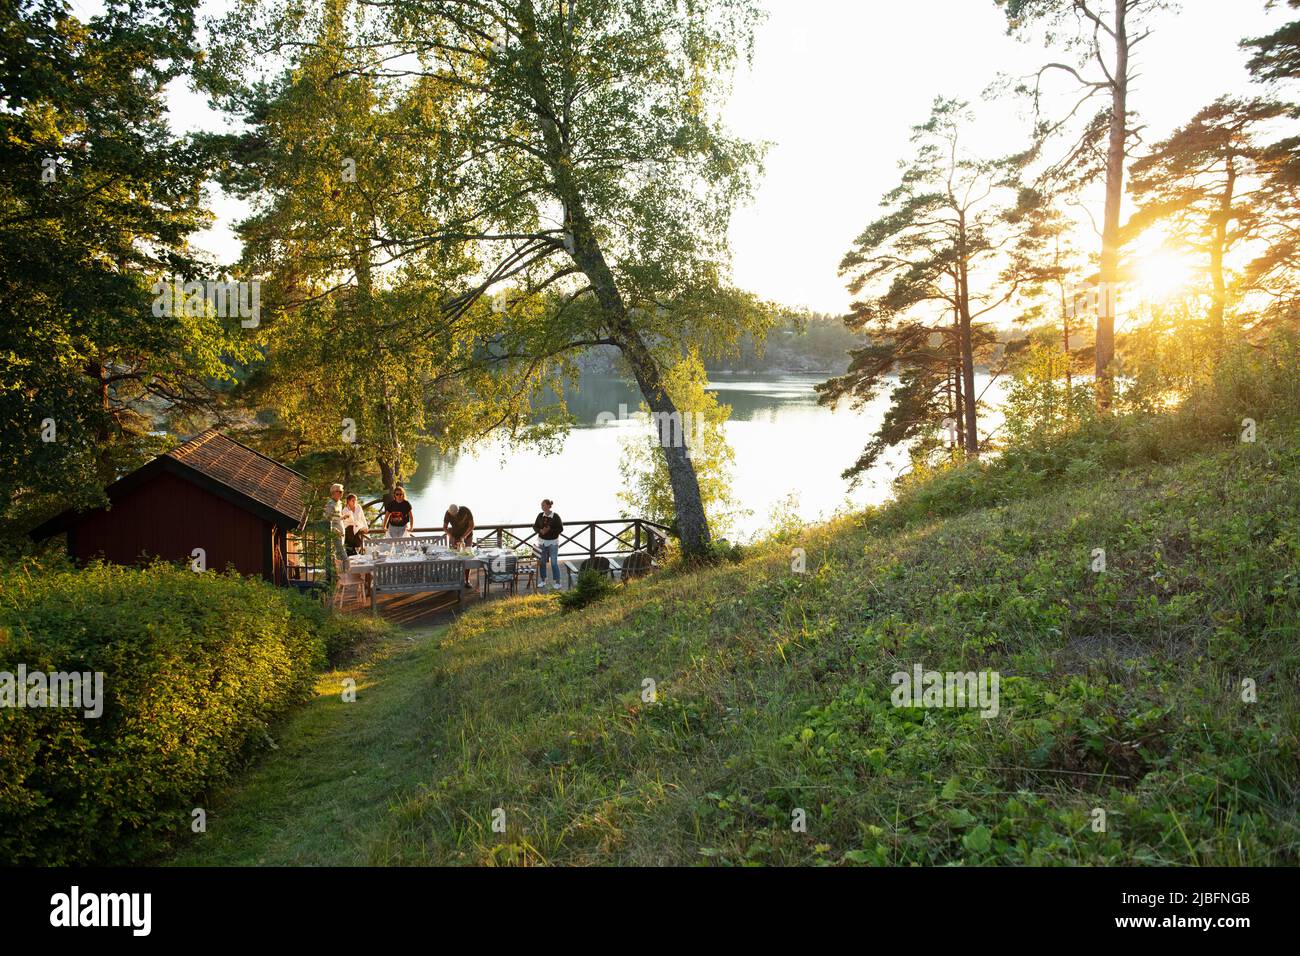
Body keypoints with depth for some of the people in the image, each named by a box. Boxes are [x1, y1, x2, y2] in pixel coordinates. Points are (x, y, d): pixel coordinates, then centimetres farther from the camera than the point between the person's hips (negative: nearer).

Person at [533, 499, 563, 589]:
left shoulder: (555, 516, -10)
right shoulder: (540, 516, 1)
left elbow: (560, 528, -8)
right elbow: (535, 527, 7)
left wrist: (549, 529, -21)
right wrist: (540, 530, -14)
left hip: (553, 542, -4)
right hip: (542, 541, 4)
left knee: (554, 562, -5)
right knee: (542, 561, 6)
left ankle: (557, 582, 2)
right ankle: (543, 581, 20)